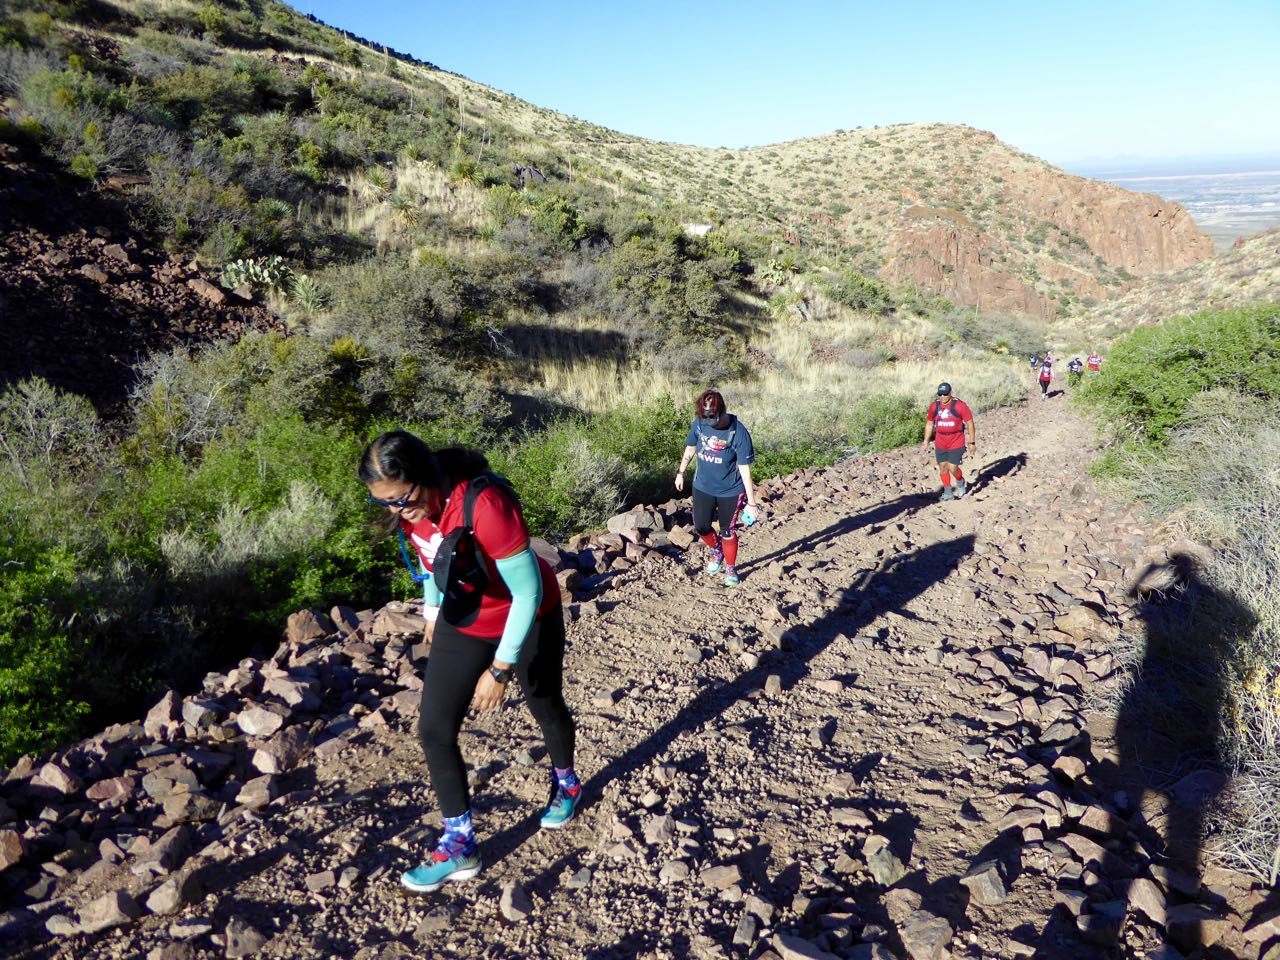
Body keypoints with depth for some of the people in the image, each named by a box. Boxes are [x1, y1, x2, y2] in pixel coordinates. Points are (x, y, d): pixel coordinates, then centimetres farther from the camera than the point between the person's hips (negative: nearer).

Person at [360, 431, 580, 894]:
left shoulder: (484, 504, -38)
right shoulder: (412, 505, -17)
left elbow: (528, 591, -30)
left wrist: (500, 670, -26)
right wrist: (432, 609, 15)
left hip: (528, 620, -5)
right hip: (462, 622, 5)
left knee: (546, 707, 20)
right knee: (434, 729, -2)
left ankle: (566, 784, 50)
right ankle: (460, 844, 14)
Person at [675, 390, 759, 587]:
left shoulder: (738, 432, -25)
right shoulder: (699, 423, -13)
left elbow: (745, 469, -20)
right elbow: (690, 448, 7)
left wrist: (751, 502, -17)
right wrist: (680, 472, 15)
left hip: (730, 491, -4)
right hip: (703, 487, 4)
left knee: (728, 532, 8)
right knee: (701, 527, 8)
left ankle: (730, 568, 32)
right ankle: (717, 551, 40)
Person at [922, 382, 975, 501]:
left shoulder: (960, 405, -13)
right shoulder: (934, 406, -1)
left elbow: (970, 423, -6)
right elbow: (929, 424, 11)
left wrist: (972, 442, -5)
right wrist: (926, 441, 11)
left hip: (956, 443, -4)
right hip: (940, 444, 4)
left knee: (953, 468, -6)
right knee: (942, 467, 8)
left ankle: (961, 483, 25)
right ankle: (947, 492, 22)